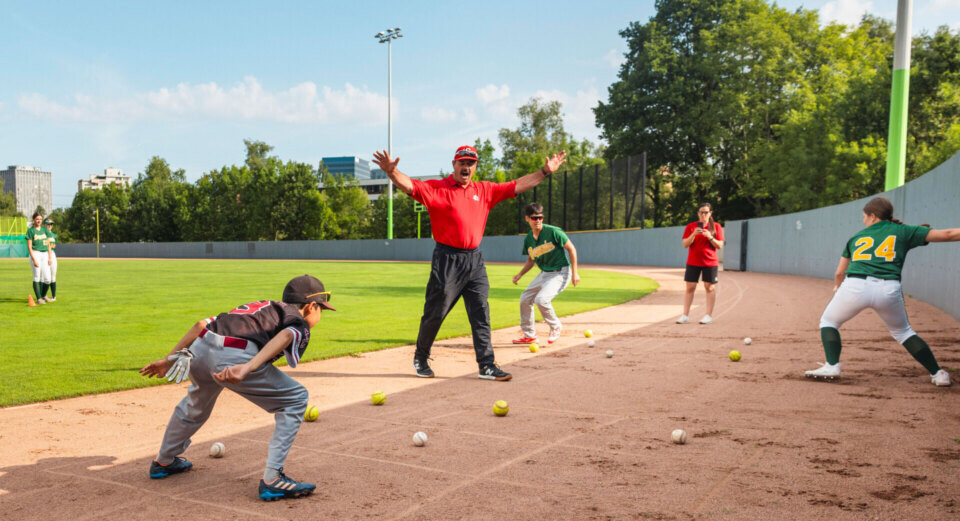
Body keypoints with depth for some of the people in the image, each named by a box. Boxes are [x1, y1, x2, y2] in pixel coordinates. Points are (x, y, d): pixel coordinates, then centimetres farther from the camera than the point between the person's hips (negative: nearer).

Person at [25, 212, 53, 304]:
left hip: (44, 254, 5)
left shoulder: (45, 229, 11)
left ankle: (43, 295, 23)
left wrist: (49, 257, 7)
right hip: (35, 254, -5)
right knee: (37, 277, -4)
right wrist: (34, 259, -15)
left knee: (47, 279, 3)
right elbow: (29, 246, -8)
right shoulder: (30, 230, -3)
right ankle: (39, 298, 2)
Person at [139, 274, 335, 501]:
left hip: (198, 350, 8)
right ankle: (272, 480, 2)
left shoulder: (258, 307, 35)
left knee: (196, 402, 37)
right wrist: (247, 369, -26)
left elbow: (202, 324, 31)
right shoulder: (299, 323, 16)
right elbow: (284, 336, -11)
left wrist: (169, 359, 36)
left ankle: (164, 462, 56)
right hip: (235, 357, -7)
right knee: (296, 399, 8)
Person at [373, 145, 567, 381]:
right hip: (447, 260, -4)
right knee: (434, 314, 4)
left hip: (475, 260, 5)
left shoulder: (485, 190, 12)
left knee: (481, 314, 4)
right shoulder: (436, 188, -3)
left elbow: (517, 186, 15)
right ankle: (420, 358, 24)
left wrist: (545, 172, 11)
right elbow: (409, 185, -17)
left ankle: (487, 365, 9)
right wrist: (391, 171, -37)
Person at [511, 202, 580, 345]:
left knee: (541, 299, -25)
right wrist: (520, 274, 3)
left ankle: (555, 327, 3)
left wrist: (574, 273, -13)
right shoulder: (528, 239, 1)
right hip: (544, 273, 8)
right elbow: (531, 260, 17)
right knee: (525, 298, 9)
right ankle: (529, 335, 25)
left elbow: (571, 249, -11)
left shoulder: (553, 232, -18)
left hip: (560, 273, -8)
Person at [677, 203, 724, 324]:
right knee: (690, 288, 1)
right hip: (692, 262, 2)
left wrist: (710, 237, -17)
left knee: (709, 287, 0)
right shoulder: (690, 226, 6)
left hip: (710, 262, -1)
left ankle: (709, 315, 5)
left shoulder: (716, 226, 3)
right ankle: (685, 315, 3)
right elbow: (685, 244, -1)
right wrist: (694, 234, -16)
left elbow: (720, 245, -1)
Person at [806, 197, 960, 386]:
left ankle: (832, 366, 5)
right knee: (903, 331, 26)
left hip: (855, 286, -1)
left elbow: (839, 273, 27)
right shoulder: (904, 231, 19)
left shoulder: (857, 236, 23)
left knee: (828, 321, 22)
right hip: (889, 289, 1)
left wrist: (838, 287, 47)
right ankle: (937, 373, 22)